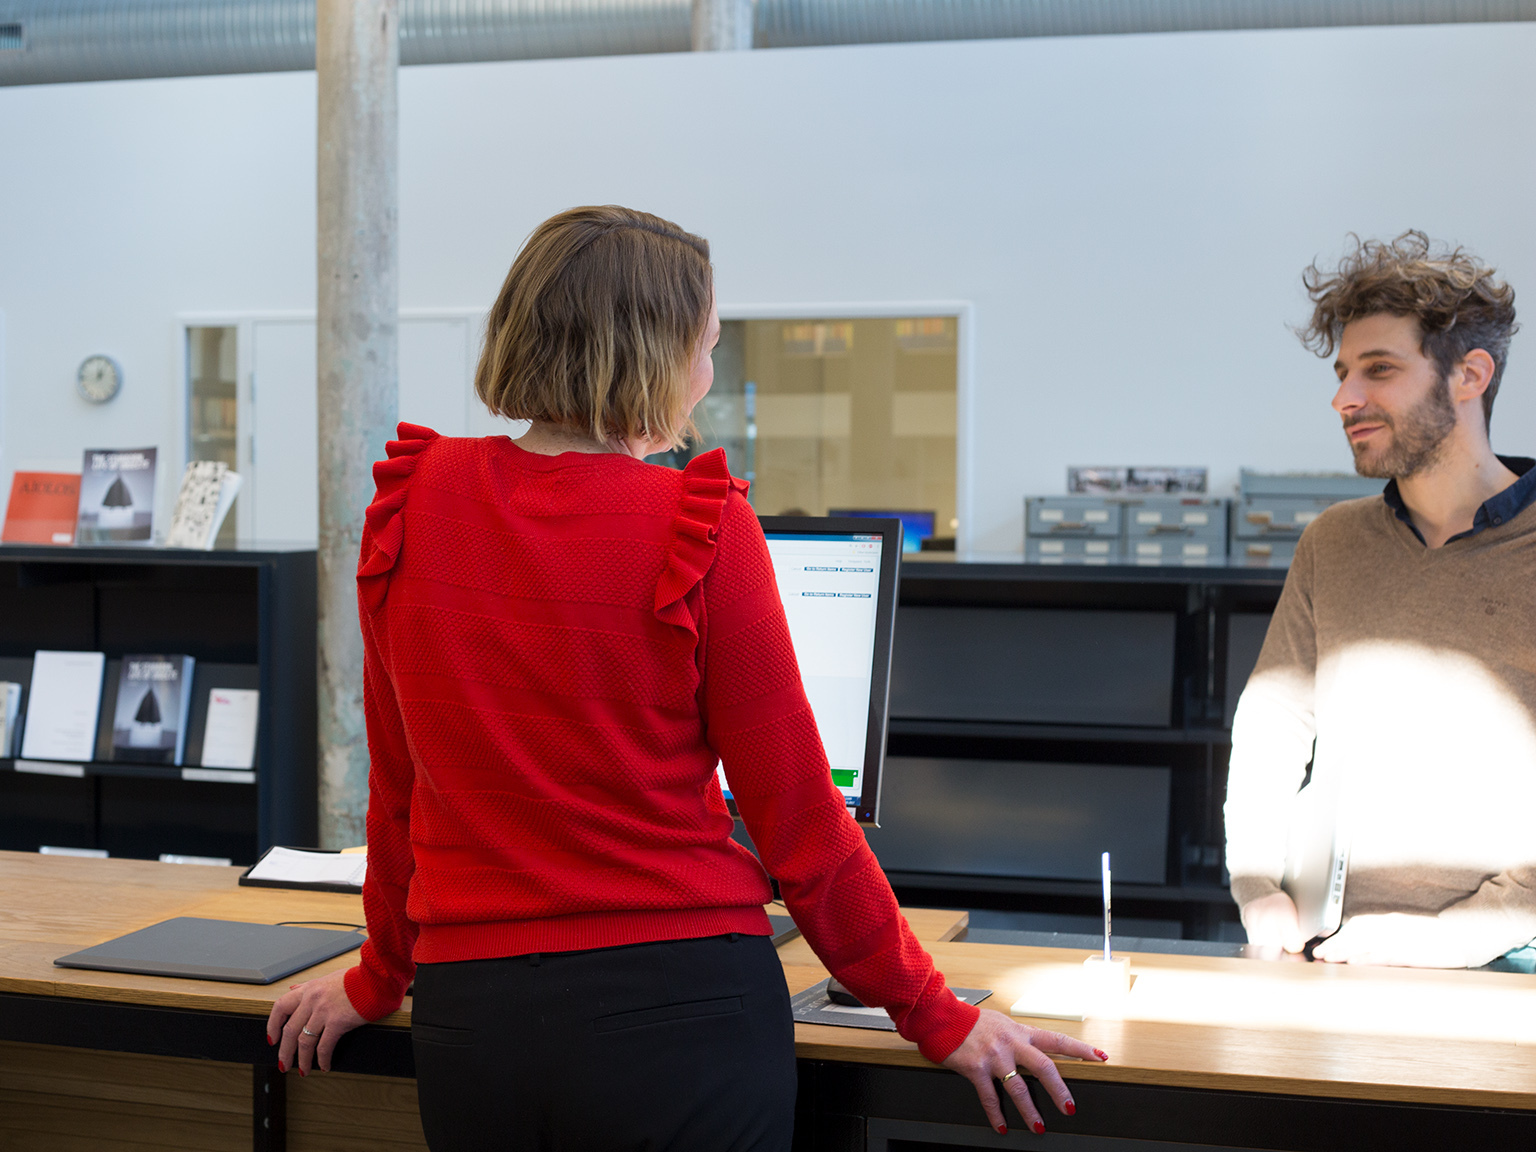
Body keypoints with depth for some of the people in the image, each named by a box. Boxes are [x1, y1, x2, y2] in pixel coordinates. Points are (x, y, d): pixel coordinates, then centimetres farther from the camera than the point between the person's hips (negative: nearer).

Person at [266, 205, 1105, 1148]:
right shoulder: (700, 529, -12)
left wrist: (379, 980, 24)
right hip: (681, 1009, -4)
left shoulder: (413, 505, 0)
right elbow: (796, 817, -8)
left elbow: (399, 782, 9)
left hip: (469, 1022, 4)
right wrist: (935, 1018, 3)